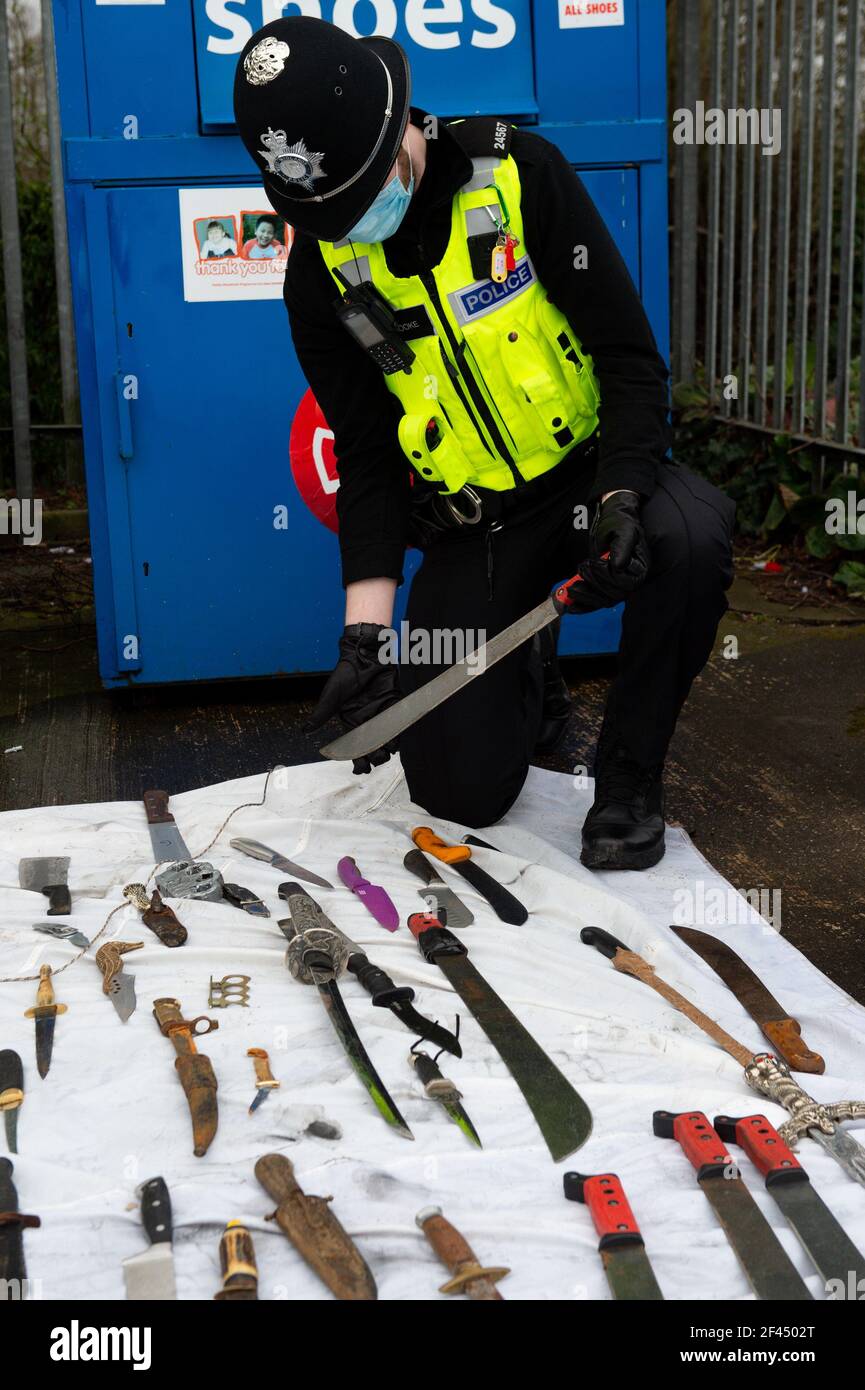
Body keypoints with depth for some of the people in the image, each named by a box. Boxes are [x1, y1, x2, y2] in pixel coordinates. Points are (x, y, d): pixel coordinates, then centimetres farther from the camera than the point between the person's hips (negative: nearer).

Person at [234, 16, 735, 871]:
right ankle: (528, 679, 30)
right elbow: (365, 459, -3)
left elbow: (628, 352, -13)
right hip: (471, 526, 2)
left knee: (691, 538, -37)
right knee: (459, 793, -6)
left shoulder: (520, 174, -13)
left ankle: (629, 774, -13)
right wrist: (366, 633, -12)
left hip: (593, 473, -1)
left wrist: (620, 501, -29)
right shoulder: (320, 272, -6)